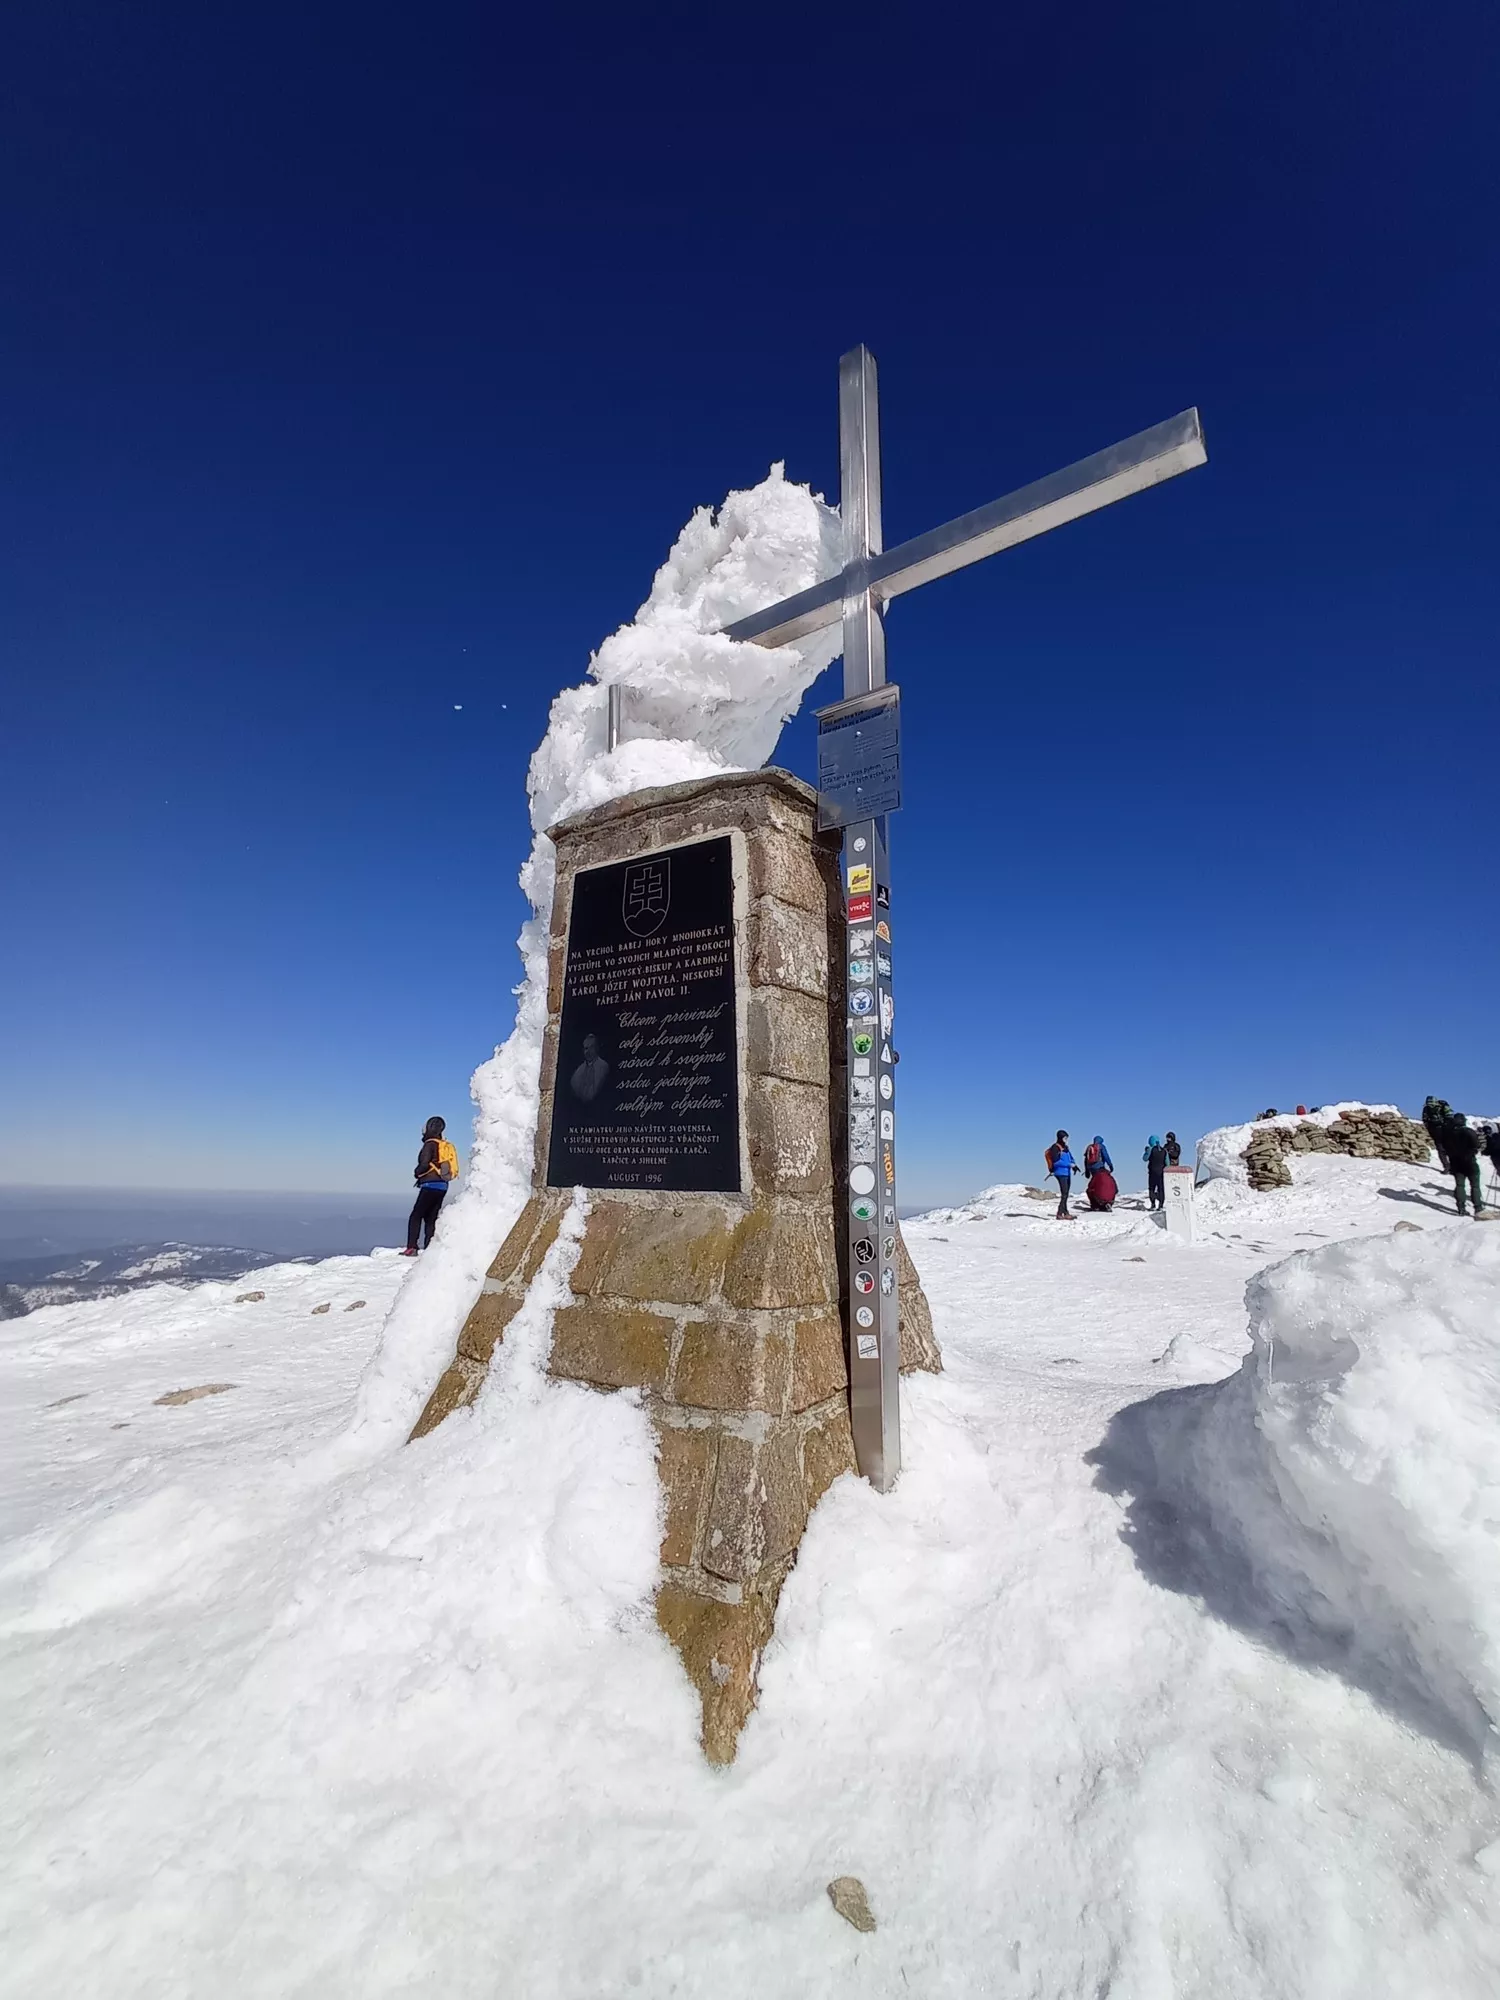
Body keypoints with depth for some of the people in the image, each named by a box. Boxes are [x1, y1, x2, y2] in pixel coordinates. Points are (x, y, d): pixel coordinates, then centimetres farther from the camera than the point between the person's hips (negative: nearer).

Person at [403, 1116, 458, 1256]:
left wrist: (417, 1173, 2)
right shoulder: (447, 1145, 15)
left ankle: (411, 1248, -10)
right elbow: (450, 1168, 14)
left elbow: (425, 1164, -19)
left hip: (431, 1185, -8)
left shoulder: (430, 1144, -8)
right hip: (443, 1186, 8)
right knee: (431, 1218, 12)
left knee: (415, 1216, -3)